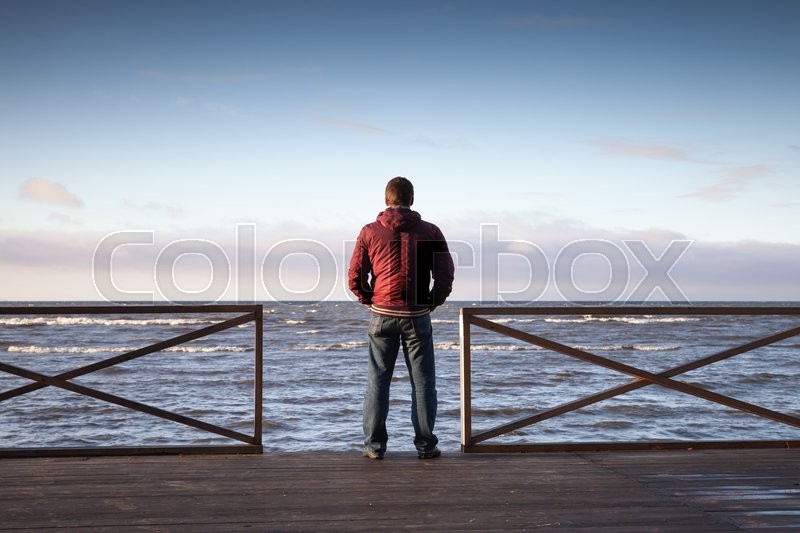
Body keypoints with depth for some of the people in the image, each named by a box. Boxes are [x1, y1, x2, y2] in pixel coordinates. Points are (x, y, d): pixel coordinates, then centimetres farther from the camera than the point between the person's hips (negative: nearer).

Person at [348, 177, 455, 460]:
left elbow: (355, 277, -1)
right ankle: (425, 445, 9)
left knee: (377, 381, 8)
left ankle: (374, 445, 8)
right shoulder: (429, 232, -1)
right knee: (423, 382, 7)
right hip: (417, 316, 0)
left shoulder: (370, 232, 0)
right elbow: (446, 275, -2)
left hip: (382, 316, 1)